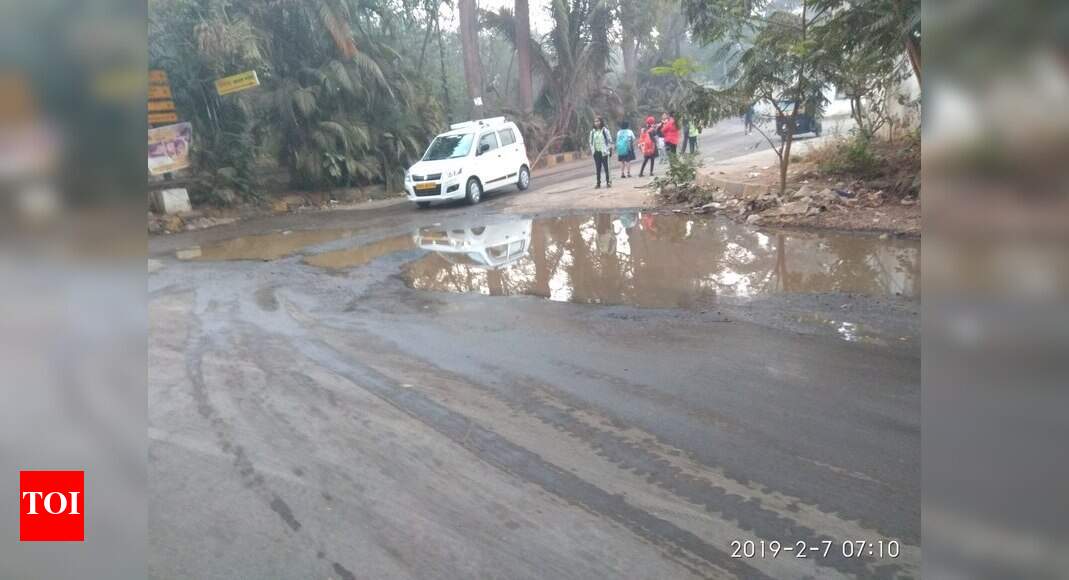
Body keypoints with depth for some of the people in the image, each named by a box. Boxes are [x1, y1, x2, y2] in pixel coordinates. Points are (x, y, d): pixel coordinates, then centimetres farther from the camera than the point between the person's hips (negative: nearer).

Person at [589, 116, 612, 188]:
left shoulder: (605, 130, -2)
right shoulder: (592, 132, 7)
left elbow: (609, 139, -2)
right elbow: (591, 142, 14)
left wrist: (606, 149, -10)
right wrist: (592, 149, 2)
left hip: (603, 152, -3)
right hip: (596, 152, 3)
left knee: (606, 167, 1)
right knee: (598, 168, 5)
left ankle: (608, 182, 8)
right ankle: (598, 183, 8)